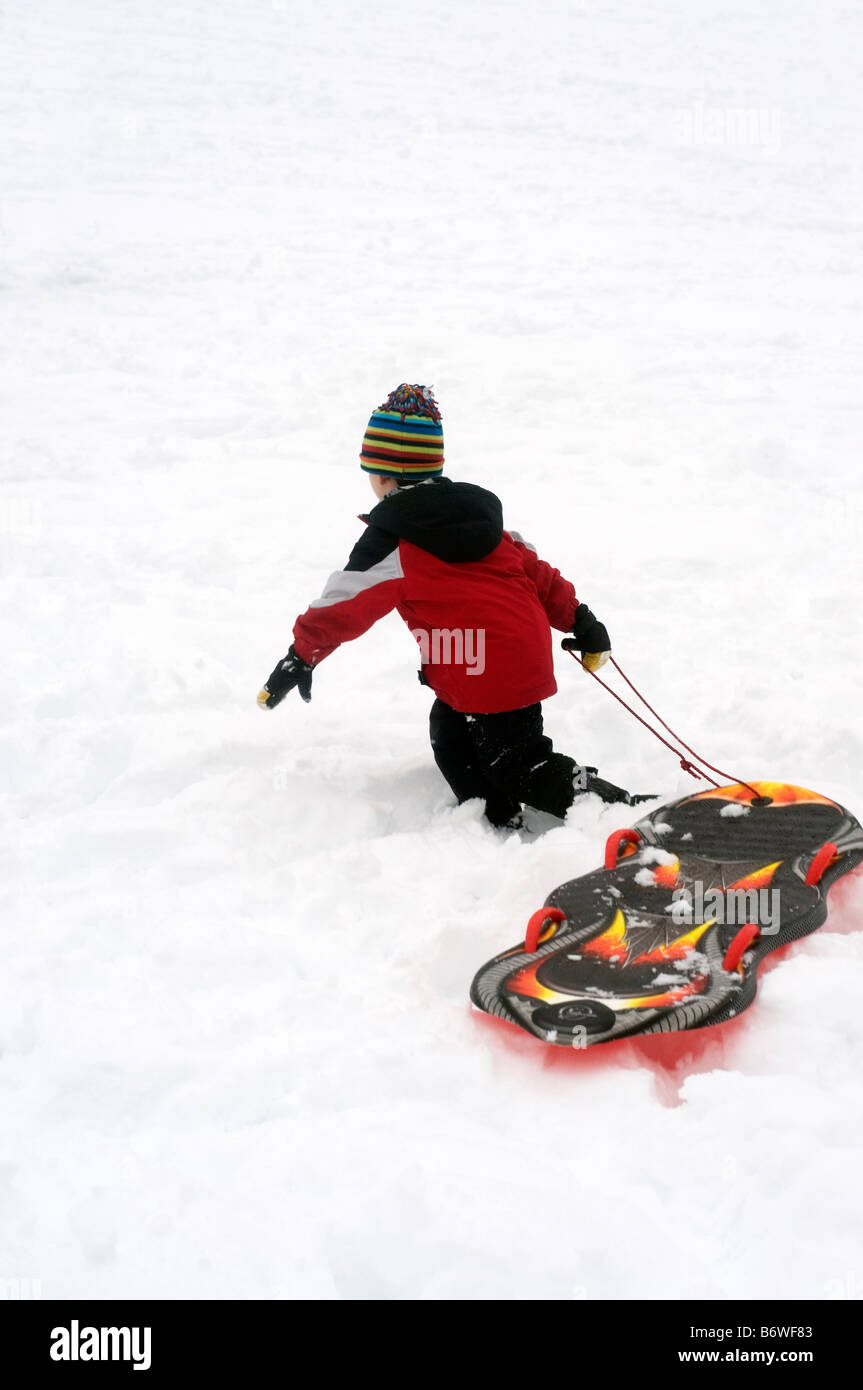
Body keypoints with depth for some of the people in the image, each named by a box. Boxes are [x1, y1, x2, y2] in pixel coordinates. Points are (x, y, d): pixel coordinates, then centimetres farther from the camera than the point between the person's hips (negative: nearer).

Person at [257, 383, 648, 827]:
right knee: (451, 743, 22)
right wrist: (580, 620, 22)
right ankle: (498, 823, 22)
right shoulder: (477, 510, 13)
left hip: (481, 678, -8)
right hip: (527, 660, 9)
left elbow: (347, 603, -9)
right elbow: (533, 569, 16)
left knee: (522, 772, 2)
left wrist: (301, 655, 0)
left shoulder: (393, 539, -10)